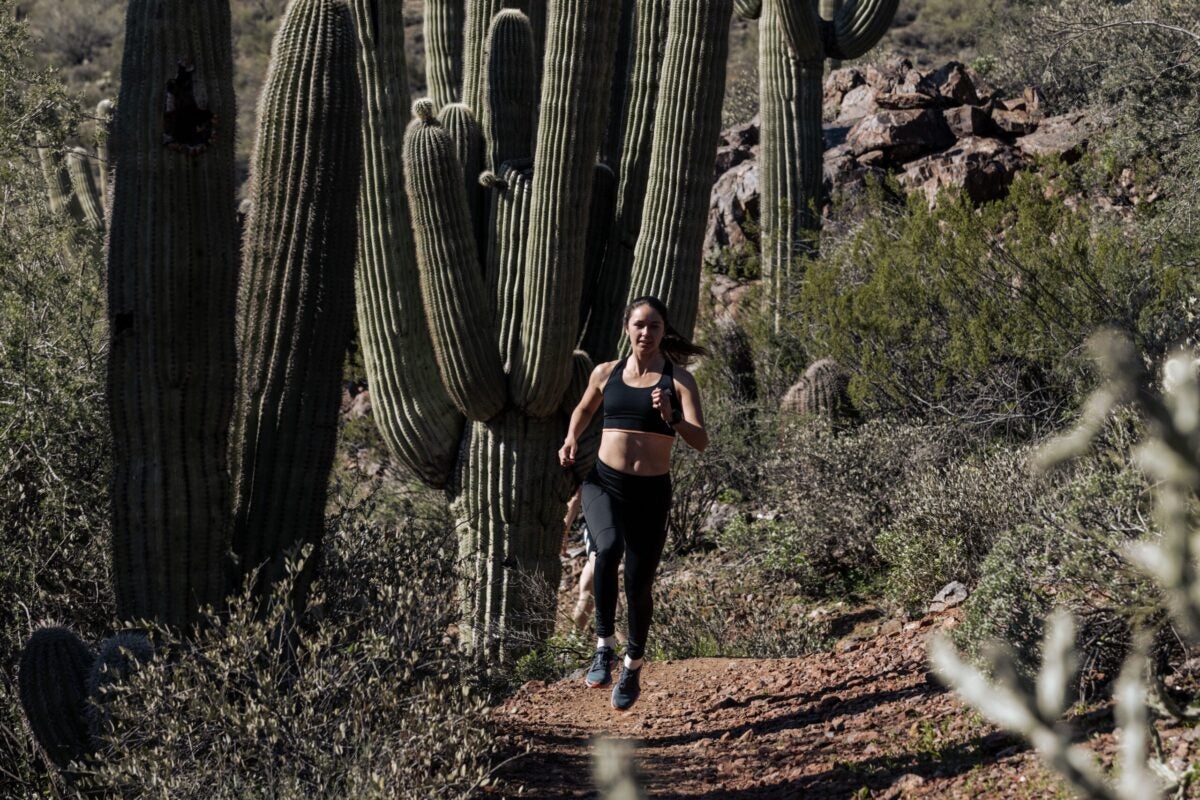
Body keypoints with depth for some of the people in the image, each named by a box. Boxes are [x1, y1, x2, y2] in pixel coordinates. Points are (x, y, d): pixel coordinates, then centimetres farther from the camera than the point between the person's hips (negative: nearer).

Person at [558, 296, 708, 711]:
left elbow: (700, 440, -12)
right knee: (608, 550, -31)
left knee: (638, 584, 5)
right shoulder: (606, 373, 5)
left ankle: (633, 664, 32)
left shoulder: (678, 380, -3)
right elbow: (584, 409, 26)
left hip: (651, 492, 0)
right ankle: (605, 644, -15)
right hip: (604, 484, 1)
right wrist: (571, 440, 7)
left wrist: (671, 417, -29)